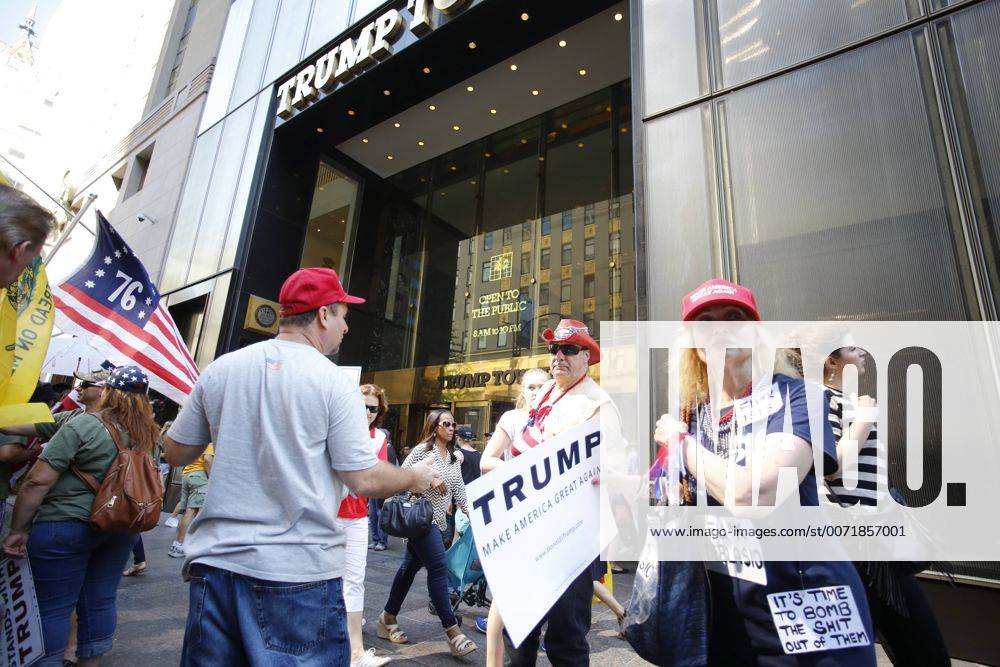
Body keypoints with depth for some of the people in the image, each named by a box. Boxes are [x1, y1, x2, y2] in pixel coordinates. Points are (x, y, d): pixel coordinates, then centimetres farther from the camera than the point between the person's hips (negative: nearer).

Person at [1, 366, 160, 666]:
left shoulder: (84, 425, -15)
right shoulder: (150, 436, 3)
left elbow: (37, 482, -15)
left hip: (65, 527, -5)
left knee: (52, 607, 9)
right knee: (100, 602, 17)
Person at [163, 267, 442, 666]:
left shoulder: (220, 369, 0)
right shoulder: (334, 382, -12)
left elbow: (175, 453, 11)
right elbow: (363, 481, -12)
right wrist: (414, 478, 6)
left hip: (215, 562, 5)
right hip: (299, 573, -4)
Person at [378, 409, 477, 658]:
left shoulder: (455, 456, 10)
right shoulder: (423, 450, -11)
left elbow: (459, 489, 12)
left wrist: (471, 512, 7)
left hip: (439, 520, 7)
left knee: (410, 566, 15)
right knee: (438, 569, -9)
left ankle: (388, 618, 29)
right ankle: (452, 631, -4)